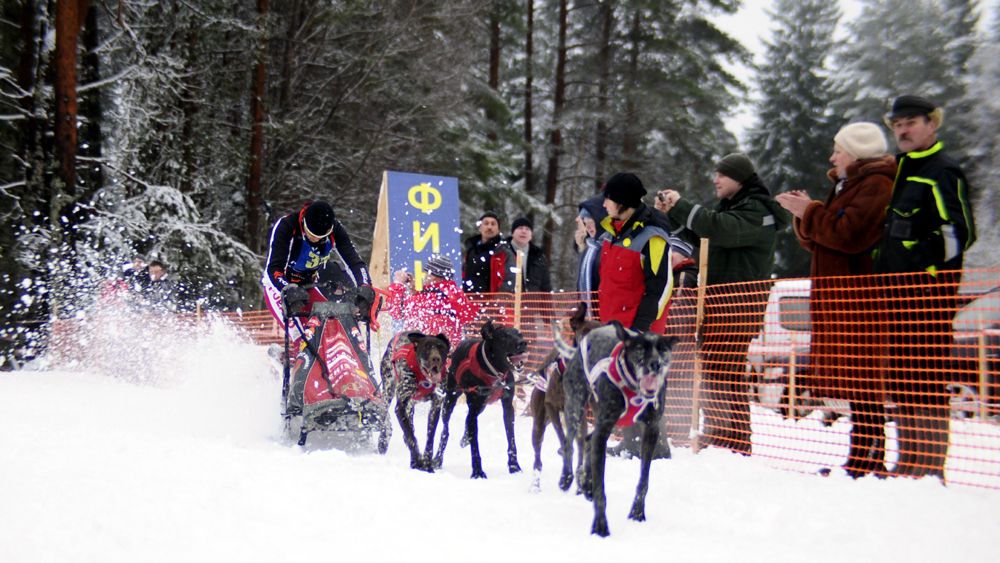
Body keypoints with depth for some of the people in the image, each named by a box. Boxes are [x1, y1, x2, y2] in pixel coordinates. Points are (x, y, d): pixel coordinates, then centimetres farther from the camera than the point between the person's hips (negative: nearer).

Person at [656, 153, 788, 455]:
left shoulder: (757, 211, -9)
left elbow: (721, 229, -26)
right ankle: (717, 434, 16)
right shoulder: (729, 206, 22)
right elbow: (699, 234, 23)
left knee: (725, 369, -13)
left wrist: (681, 206, -20)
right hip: (720, 300, 10)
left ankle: (736, 440, -11)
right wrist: (671, 211, 8)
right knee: (712, 367, 10)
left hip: (739, 302, -10)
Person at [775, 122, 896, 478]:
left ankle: (868, 459, -11)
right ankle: (862, 458, 8)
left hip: (859, 295, -10)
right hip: (835, 294, 10)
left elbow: (850, 234, -20)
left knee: (862, 378, -11)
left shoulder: (876, 185, -7)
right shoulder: (847, 184, 24)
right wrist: (805, 214, 5)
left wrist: (811, 213, -9)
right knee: (855, 380, 7)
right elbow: (817, 241, 23)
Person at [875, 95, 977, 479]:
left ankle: (932, 465, -9)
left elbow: (959, 232, -12)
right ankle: (908, 459, 16)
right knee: (900, 374, 10)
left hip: (929, 288, -9)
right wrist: (883, 271, 20)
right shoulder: (895, 173, 21)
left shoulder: (942, 171, -6)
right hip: (896, 287, 9)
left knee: (928, 373, -10)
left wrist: (928, 271, -13)